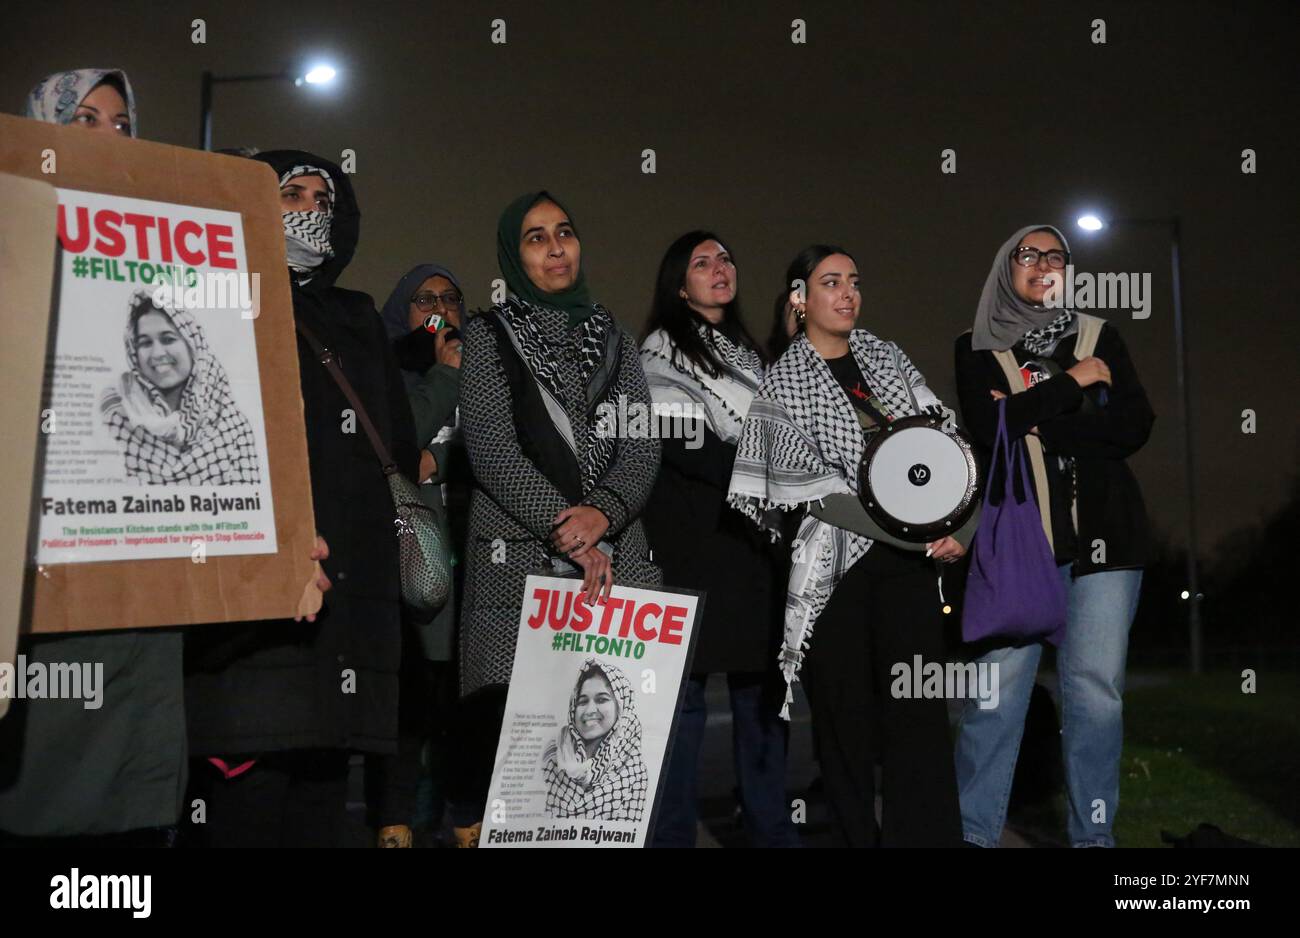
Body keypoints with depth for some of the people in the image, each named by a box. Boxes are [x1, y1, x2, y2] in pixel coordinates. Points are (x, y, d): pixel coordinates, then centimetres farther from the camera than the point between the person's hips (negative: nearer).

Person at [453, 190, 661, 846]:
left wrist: (604, 512, -13)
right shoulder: (488, 335, 6)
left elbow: (644, 447, 7)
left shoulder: (613, 338, 17)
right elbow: (492, 448, -6)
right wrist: (568, 533, -14)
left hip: (615, 558, 3)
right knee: (510, 715, -6)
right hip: (520, 558, -3)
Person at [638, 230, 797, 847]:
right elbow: (669, 444, -10)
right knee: (684, 687, -5)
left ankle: (771, 829, 14)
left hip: (753, 541, 6)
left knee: (762, 683, 6)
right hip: (692, 541, -6)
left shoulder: (749, 353, 22)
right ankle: (672, 831, 2)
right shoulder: (662, 350, 2)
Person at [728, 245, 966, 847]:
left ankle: (927, 836, -3)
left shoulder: (888, 358, 14)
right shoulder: (783, 381, 1)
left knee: (918, 707, -5)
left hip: (909, 555, 3)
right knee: (845, 708, 2)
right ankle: (857, 835, 13)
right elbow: (804, 483, -9)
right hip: (834, 560, -3)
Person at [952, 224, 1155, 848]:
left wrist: (1035, 419, -8)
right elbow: (986, 427, -8)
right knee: (998, 684, -7)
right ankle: (973, 832, 2)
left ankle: (1094, 835, 10)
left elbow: (1136, 425, 1)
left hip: (1102, 533, 2)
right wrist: (1072, 384, -5)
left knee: (1095, 686, -2)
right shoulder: (977, 348, 10)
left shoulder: (1100, 337, 14)